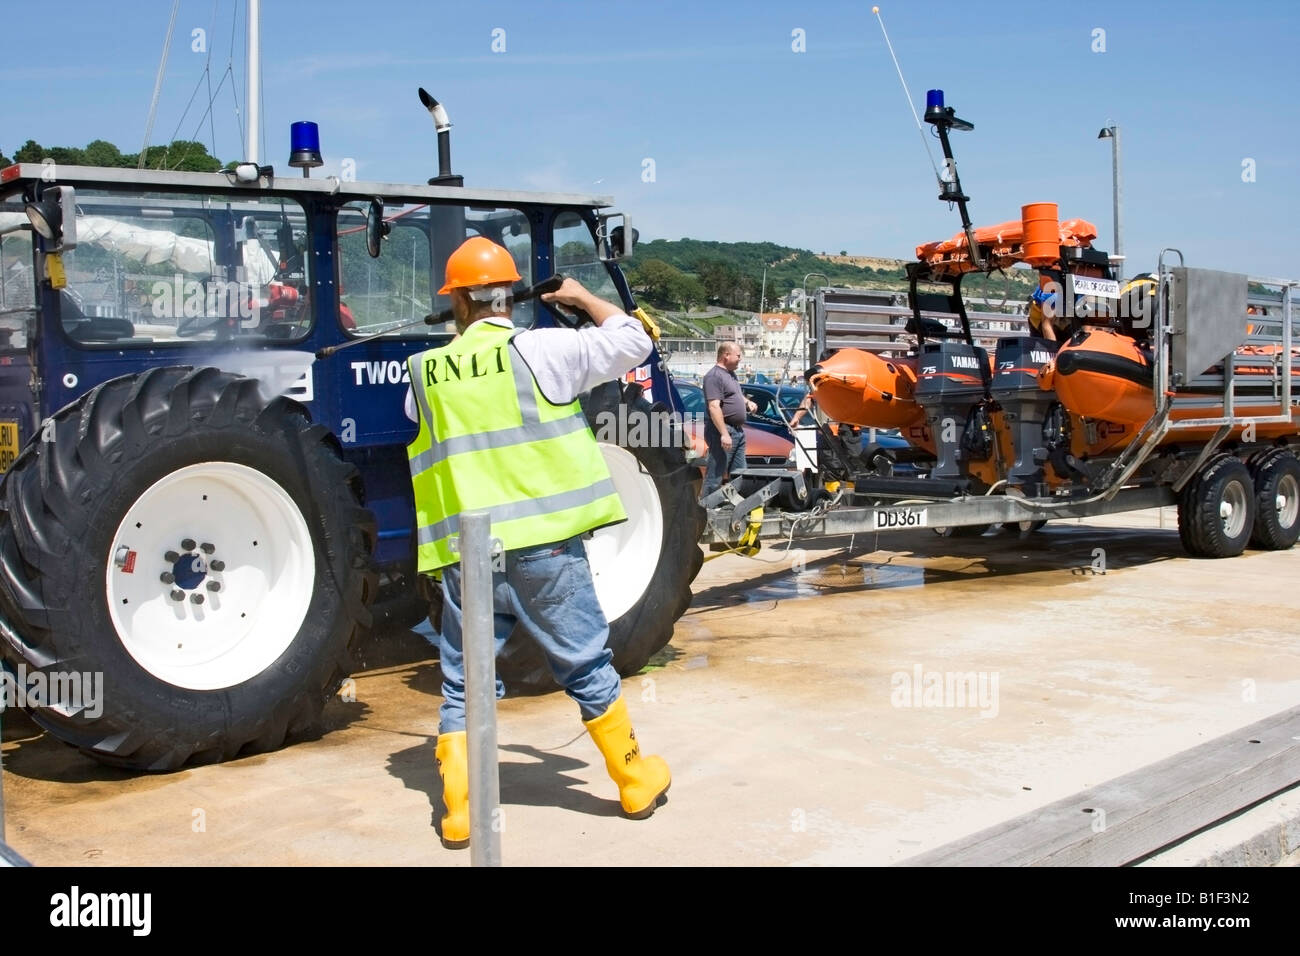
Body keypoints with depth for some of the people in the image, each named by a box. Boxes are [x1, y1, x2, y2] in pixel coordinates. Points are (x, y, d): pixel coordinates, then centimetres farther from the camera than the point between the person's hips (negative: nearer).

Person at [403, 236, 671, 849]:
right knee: (586, 669, 11)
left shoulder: (425, 373, 6)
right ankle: (637, 782, 24)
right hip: (544, 545, -2)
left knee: (463, 685, 13)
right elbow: (630, 341, 1)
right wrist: (582, 299, 17)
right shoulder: (539, 349, -5)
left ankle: (459, 811, 12)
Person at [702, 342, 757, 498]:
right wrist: (724, 433, -28)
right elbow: (714, 407, -22)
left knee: (739, 474, 15)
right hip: (724, 431, -10)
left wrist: (747, 402, 13)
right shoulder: (714, 376, -14)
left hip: (738, 431, 10)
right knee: (716, 476, -8)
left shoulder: (731, 374, 17)